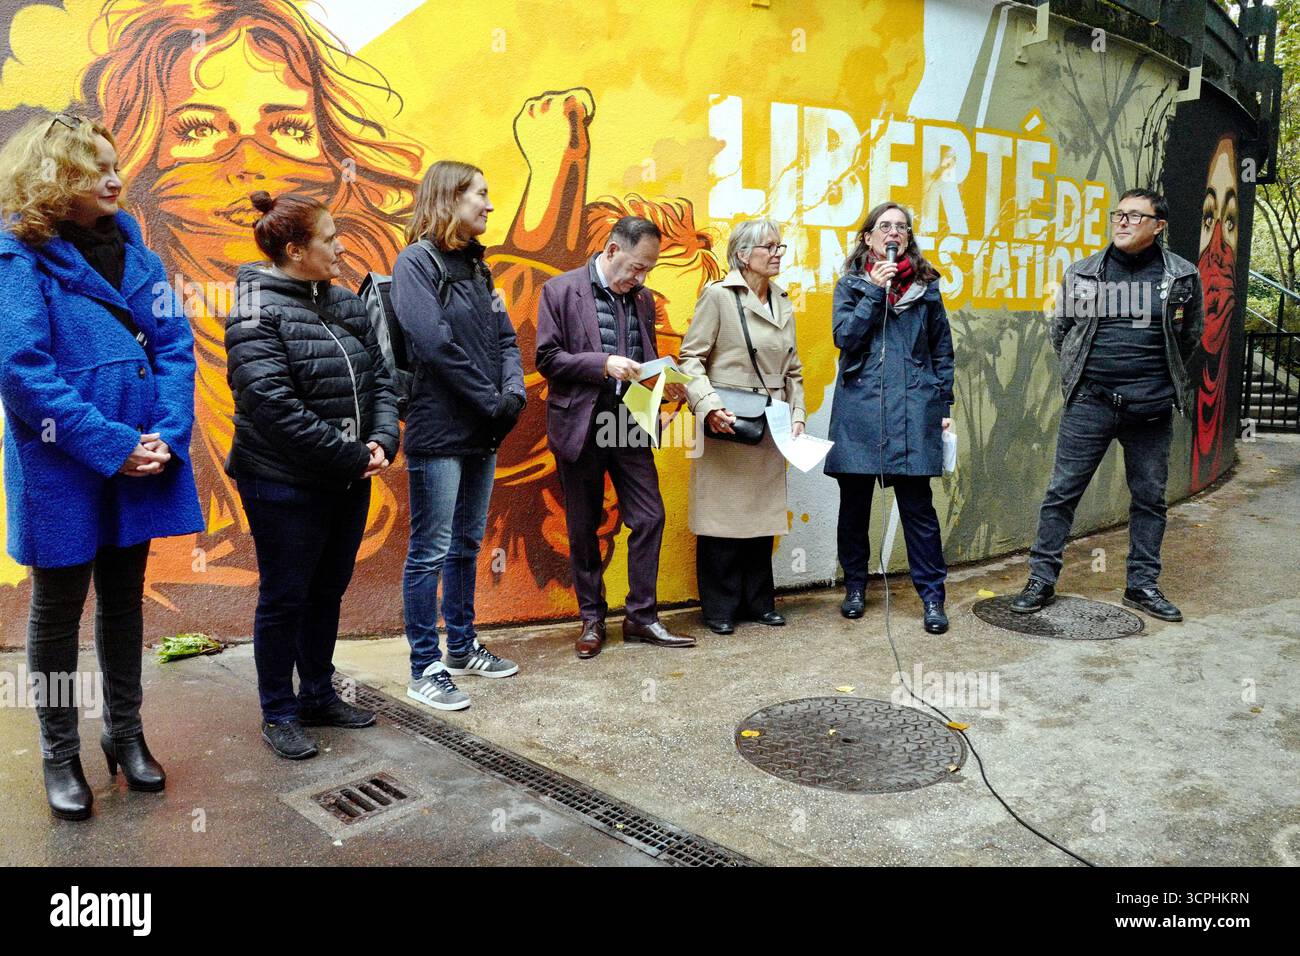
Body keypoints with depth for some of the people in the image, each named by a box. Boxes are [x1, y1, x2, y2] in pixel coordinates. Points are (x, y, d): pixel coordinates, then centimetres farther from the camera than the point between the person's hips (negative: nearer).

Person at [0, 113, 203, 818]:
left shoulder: (132, 248, 5)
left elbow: (175, 346, 1)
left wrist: (166, 435, -13)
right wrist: (111, 447, -21)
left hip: (141, 463, 5)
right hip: (60, 471, -5)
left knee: (125, 599, 17)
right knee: (58, 610, 11)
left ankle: (125, 732, 34)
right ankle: (60, 755, 28)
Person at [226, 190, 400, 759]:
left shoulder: (344, 303, 8)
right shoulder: (257, 317, -15)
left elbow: (379, 378, 8)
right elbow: (275, 408, -23)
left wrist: (382, 441, -10)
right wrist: (352, 456, -19)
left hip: (347, 482, 7)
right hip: (286, 487, -7)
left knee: (328, 591, 18)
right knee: (284, 599, 7)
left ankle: (318, 696, 34)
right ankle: (278, 714, 23)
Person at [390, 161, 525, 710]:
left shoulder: (475, 265, 15)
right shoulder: (417, 261, -8)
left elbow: (505, 339, 13)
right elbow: (435, 344, -19)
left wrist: (514, 393, -5)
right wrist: (492, 401, -15)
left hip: (482, 433, 8)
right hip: (439, 433, -8)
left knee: (466, 546, 16)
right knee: (431, 552, -1)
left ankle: (462, 648, 29)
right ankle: (426, 670, 8)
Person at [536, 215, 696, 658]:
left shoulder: (642, 299, 10)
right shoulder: (561, 290, -4)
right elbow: (547, 358, -8)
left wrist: (664, 383, -4)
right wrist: (604, 364, -20)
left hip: (629, 425, 4)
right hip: (580, 426, -4)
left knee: (649, 518, 0)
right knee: (583, 529, 7)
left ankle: (642, 617, 13)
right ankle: (592, 620, 20)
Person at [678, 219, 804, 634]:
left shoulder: (783, 304, 15)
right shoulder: (718, 295, -5)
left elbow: (792, 370, 18)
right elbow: (691, 358, -9)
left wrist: (797, 415, 6)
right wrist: (708, 405, -21)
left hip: (769, 428, 6)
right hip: (726, 425, -6)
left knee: (762, 515, 12)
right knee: (722, 516, 0)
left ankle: (758, 601, 24)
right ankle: (720, 607, 13)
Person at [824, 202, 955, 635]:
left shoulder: (926, 285, 11)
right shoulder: (851, 283, 9)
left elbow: (942, 349, 13)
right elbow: (844, 336, -6)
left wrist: (944, 405, 8)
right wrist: (875, 291, -10)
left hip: (913, 408, 0)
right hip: (859, 408, 0)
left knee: (917, 502, -1)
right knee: (854, 501, 8)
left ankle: (932, 595, 7)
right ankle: (855, 585, 24)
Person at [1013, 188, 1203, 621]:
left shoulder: (1183, 276, 3)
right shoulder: (1083, 273, 3)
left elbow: (1190, 337, 15)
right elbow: (1061, 331, 14)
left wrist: (1154, 374, 13)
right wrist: (1085, 371, 10)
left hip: (1152, 407, 1)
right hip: (1090, 403, -1)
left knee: (1150, 498, 10)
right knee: (1062, 491, -1)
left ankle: (1142, 584, 23)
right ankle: (1042, 579, 8)